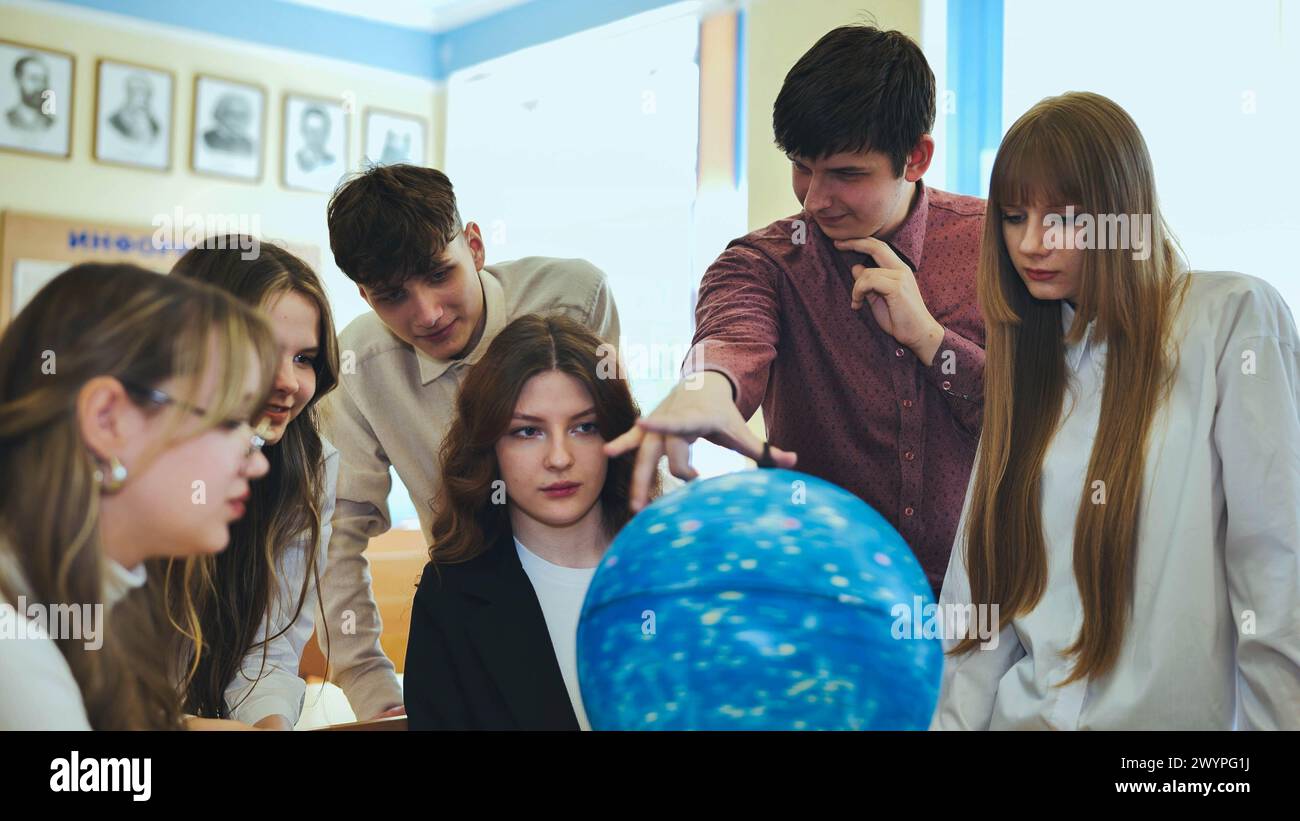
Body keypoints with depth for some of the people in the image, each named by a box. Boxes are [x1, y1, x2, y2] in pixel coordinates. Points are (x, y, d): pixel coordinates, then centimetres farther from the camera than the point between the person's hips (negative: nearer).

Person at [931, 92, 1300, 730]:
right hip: (1028, 710, 5)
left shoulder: (1236, 320, -8)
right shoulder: (1031, 355, 10)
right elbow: (984, 573, 6)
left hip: (1178, 710, -4)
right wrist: (955, 720, -1)